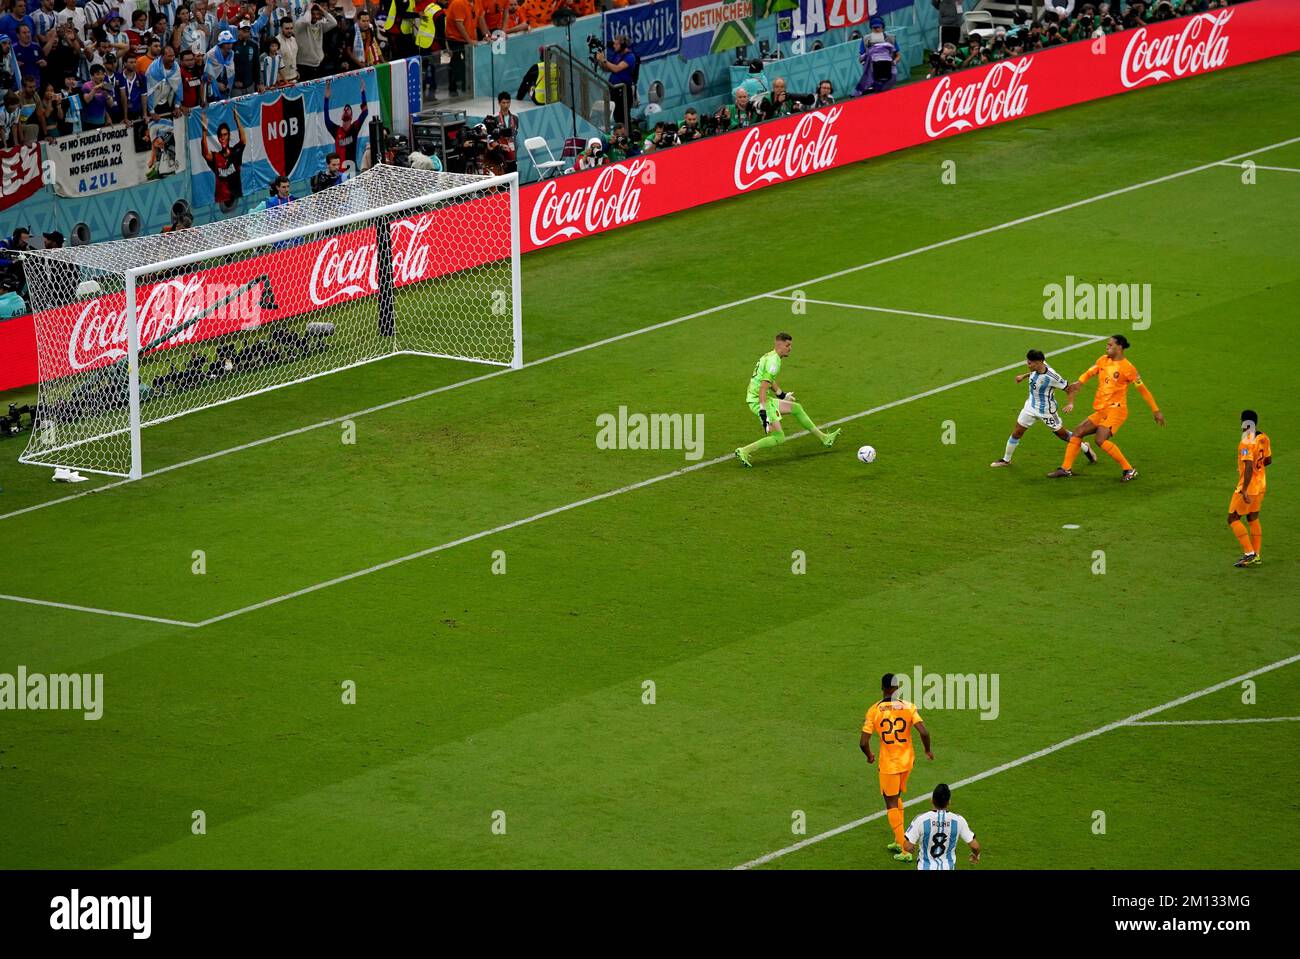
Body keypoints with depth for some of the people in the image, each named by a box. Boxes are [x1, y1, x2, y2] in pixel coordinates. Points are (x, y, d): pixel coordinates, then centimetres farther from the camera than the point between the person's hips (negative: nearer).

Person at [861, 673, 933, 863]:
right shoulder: (908, 707, -7)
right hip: (907, 761, 3)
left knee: (891, 804, 6)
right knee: (896, 797, 25)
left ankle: (905, 851, 1)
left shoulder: (874, 710, -10)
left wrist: (869, 756, 10)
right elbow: (924, 732, -16)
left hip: (888, 763, -3)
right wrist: (928, 751, 4)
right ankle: (899, 841, 29)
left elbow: (863, 743, -12)